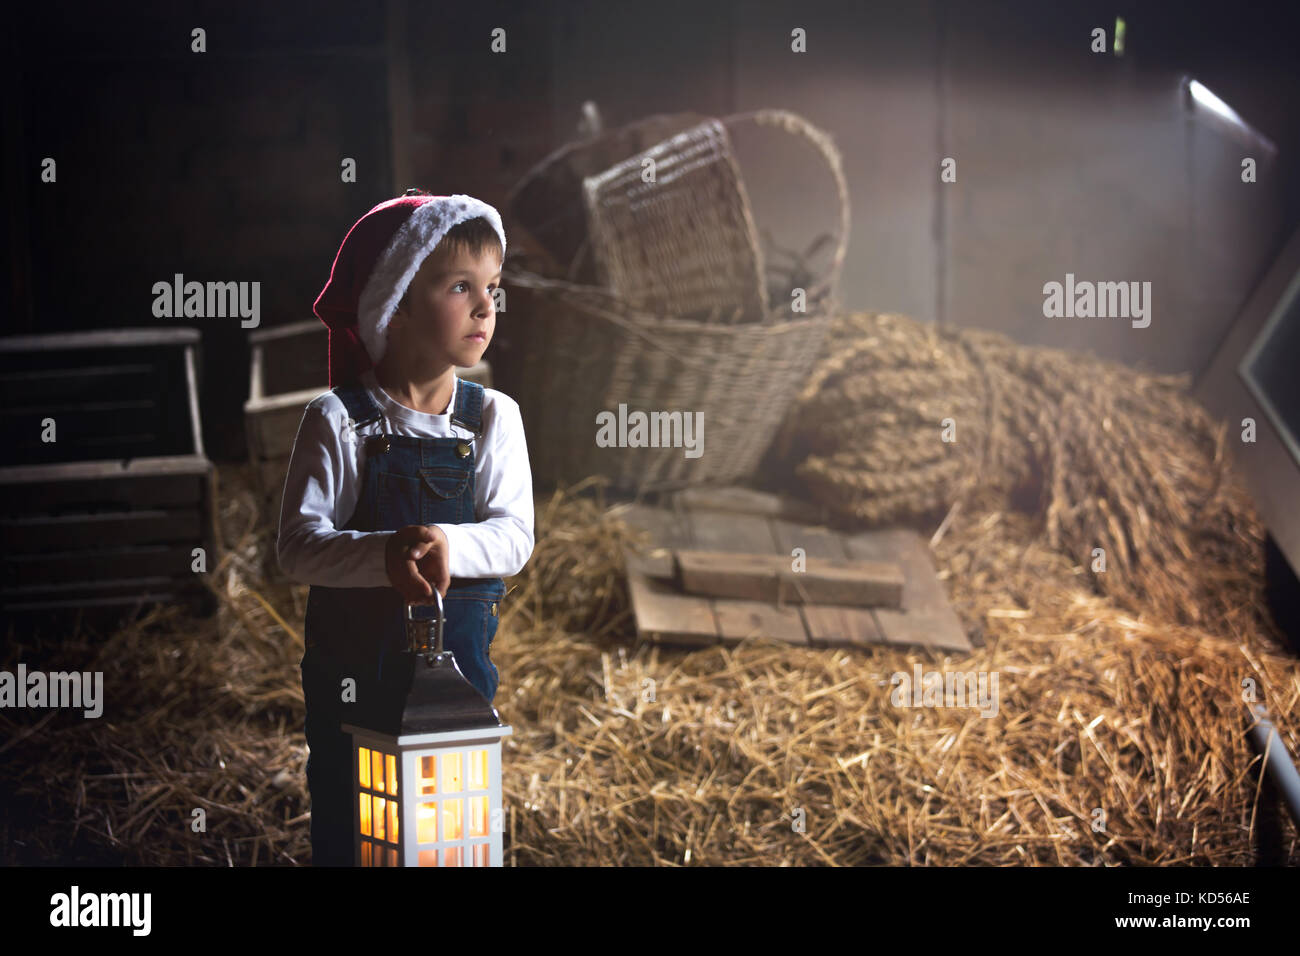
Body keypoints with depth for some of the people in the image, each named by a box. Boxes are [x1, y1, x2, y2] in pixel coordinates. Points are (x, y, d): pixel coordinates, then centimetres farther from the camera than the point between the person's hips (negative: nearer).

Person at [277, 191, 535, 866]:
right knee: (343, 833, 10)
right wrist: (386, 556, -34)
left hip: (460, 662, 2)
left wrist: (450, 545, -31)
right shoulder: (338, 420, -10)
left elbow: (515, 536, -10)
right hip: (351, 672, -2)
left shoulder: (493, 417, -1)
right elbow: (297, 544, -16)